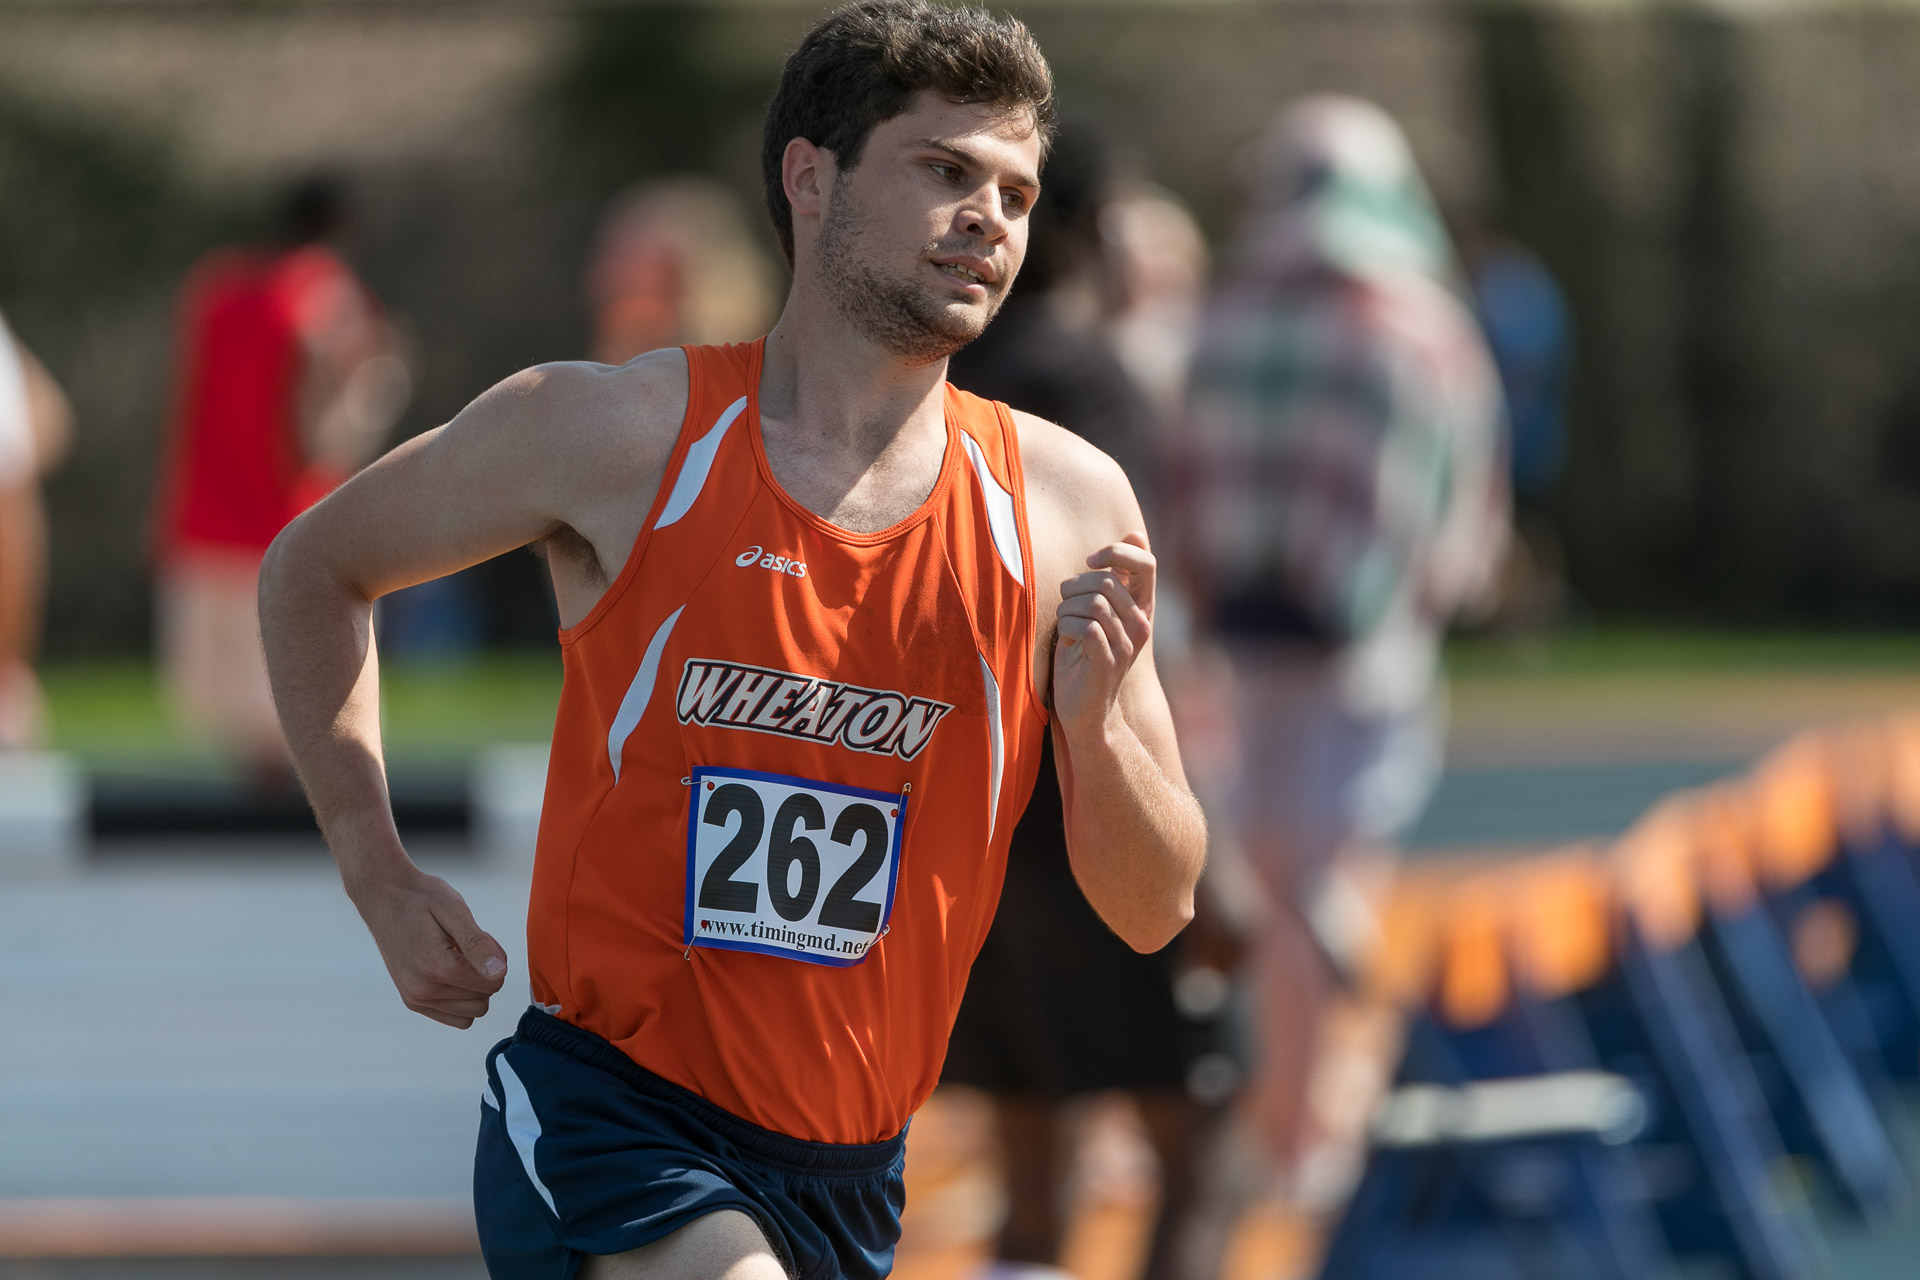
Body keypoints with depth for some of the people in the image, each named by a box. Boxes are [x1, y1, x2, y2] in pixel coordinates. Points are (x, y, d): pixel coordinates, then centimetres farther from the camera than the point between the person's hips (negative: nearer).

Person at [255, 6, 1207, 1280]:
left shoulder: (1067, 506, 0)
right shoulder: (619, 432, -6)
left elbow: (1154, 914, 3)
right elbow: (314, 568, 11)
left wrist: (1095, 723, -17)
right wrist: (380, 875, 2)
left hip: (847, 1174, 5)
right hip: (606, 1116, -4)